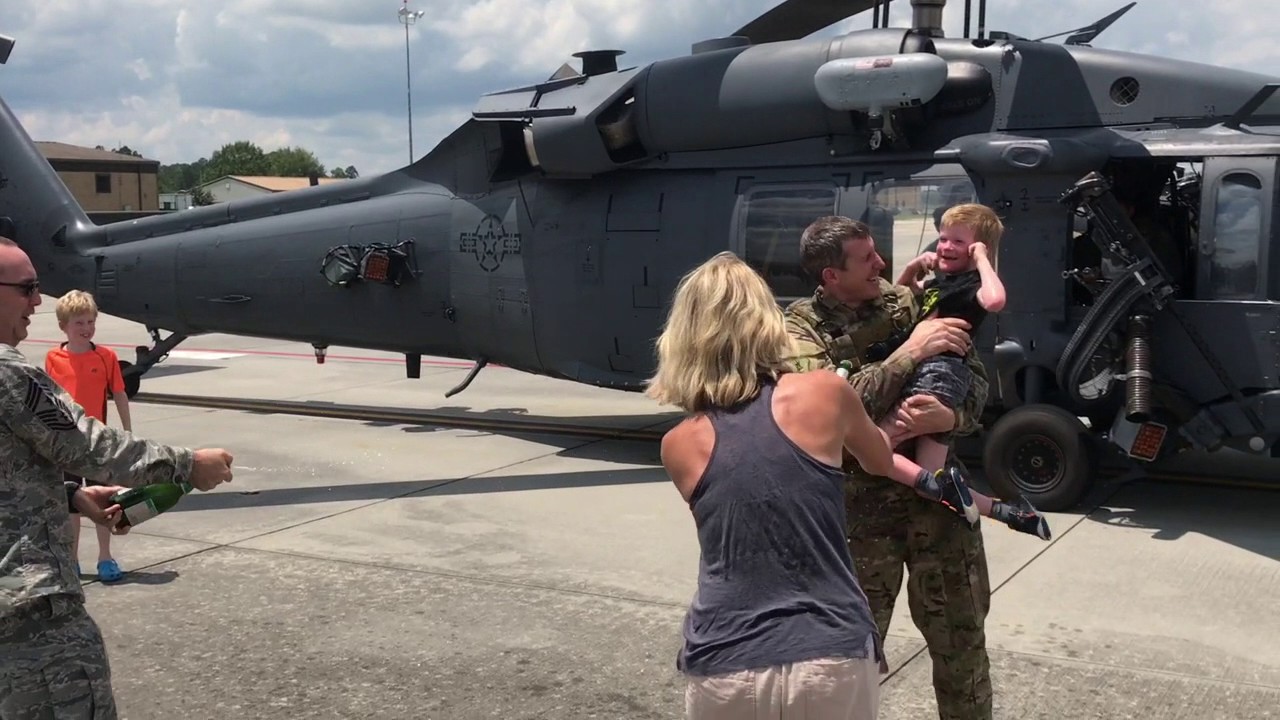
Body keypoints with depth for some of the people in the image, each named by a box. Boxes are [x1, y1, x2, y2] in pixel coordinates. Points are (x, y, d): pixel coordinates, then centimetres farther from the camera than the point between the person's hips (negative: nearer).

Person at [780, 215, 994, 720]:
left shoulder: (908, 302, 3)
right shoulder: (803, 327, -6)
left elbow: (975, 379, 0)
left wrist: (950, 416, -23)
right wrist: (910, 352, -23)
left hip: (936, 489, 3)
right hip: (859, 503, -3)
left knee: (962, 639, 13)